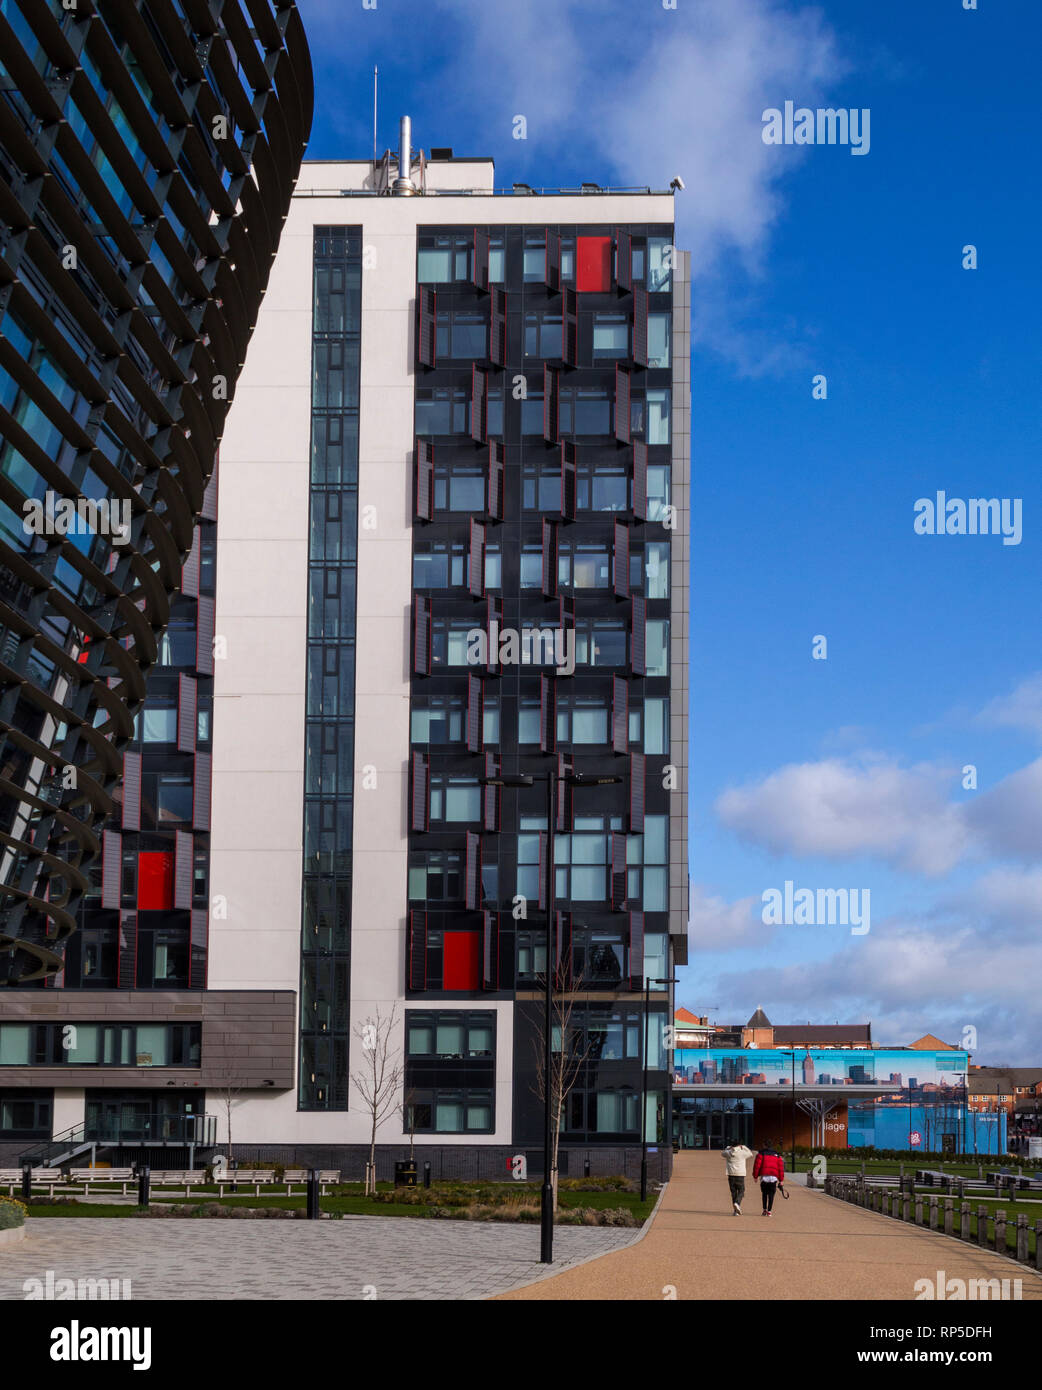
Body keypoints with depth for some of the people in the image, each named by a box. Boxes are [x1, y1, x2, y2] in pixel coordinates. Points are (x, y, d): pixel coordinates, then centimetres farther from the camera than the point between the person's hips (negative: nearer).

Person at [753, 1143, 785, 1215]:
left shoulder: (761, 1154, 6)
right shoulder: (777, 1155, 15)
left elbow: (757, 1165, -2)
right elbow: (781, 1168, 10)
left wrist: (755, 1176, 6)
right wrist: (781, 1180, 12)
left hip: (764, 1176, -1)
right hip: (774, 1177, 1)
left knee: (764, 1194, 13)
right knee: (771, 1195, 4)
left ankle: (765, 1209, 5)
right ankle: (769, 1211, -2)